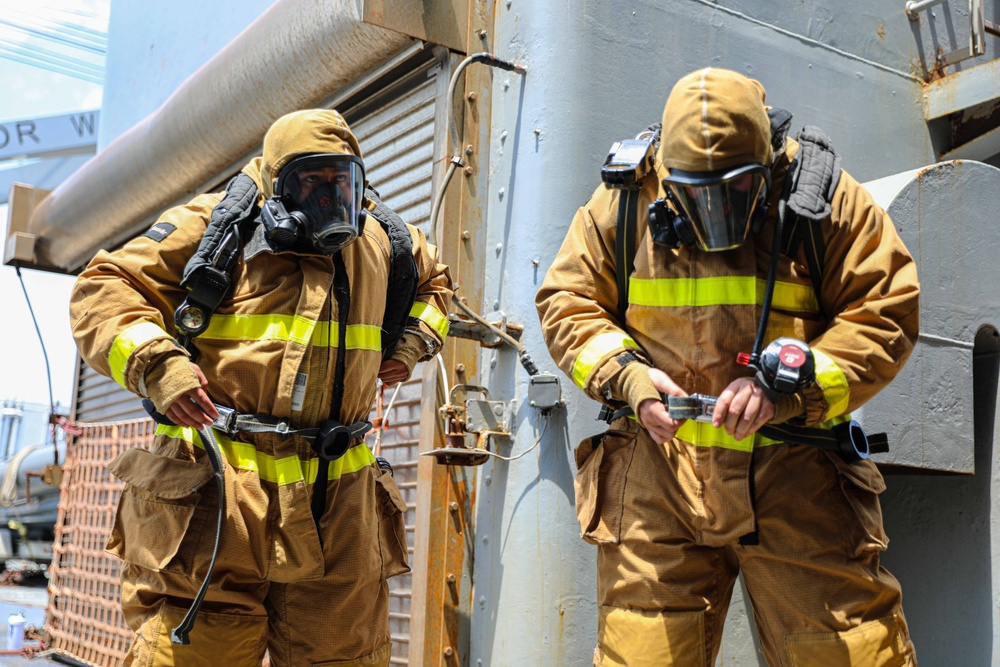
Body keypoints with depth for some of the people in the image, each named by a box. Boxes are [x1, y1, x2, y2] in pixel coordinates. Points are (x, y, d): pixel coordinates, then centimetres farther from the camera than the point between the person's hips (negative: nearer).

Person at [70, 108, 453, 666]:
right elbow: (106, 288, 0)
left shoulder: (381, 242, 15)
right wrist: (155, 363, -16)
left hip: (338, 503, 5)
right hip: (219, 485, -4)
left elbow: (433, 282, 36)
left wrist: (413, 342, 16)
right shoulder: (218, 224, 0)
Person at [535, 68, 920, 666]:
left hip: (792, 481, -1)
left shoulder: (827, 201, -1)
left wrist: (789, 386, -17)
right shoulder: (625, 203, 4)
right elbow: (567, 302, 10)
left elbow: (886, 315, -3)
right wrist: (626, 375, -8)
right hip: (657, 475, 2)